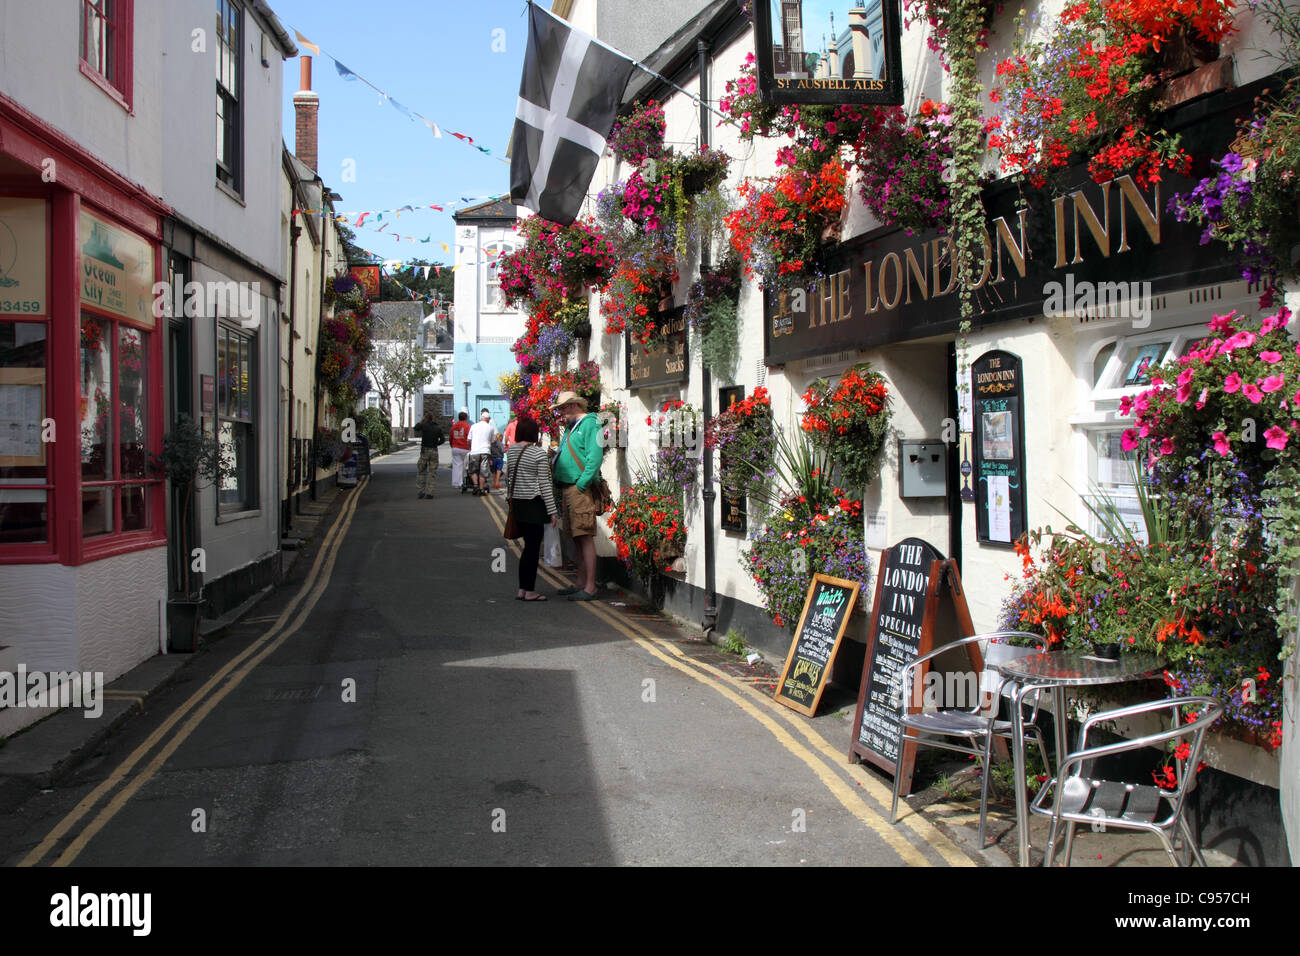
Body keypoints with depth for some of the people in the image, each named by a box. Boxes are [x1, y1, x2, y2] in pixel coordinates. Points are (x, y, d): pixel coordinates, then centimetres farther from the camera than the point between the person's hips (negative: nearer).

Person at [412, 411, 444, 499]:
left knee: (421, 472, 10)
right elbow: (442, 439, 4)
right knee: (432, 472, 5)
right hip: (434, 451, 2)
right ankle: (429, 492, 0)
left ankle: (421, 491, 5)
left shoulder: (424, 425, -7)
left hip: (424, 451, -2)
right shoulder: (438, 427, 2)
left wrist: (421, 420, 18)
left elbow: (416, 428, 12)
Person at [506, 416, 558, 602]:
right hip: (533, 504, -7)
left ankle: (522, 589, 17)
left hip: (517, 502, 7)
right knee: (533, 548, 1)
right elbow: (544, 484, -11)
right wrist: (552, 511, -8)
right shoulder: (539, 453, -12)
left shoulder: (511, 451, 7)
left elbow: (512, 477, 13)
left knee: (529, 546, 15)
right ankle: (529, 591, 5)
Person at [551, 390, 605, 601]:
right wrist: (561, 491, 15)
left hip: (581, 489, -9)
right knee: (576, 539, 13)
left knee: (585, 538, -9)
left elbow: (595, 457, -16)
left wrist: (582, 484, -19)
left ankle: (590, 588, -8)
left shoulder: (590, 423, -6)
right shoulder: (569, 427, 22)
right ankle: (581, 584, 20)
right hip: (567, 488, 10)